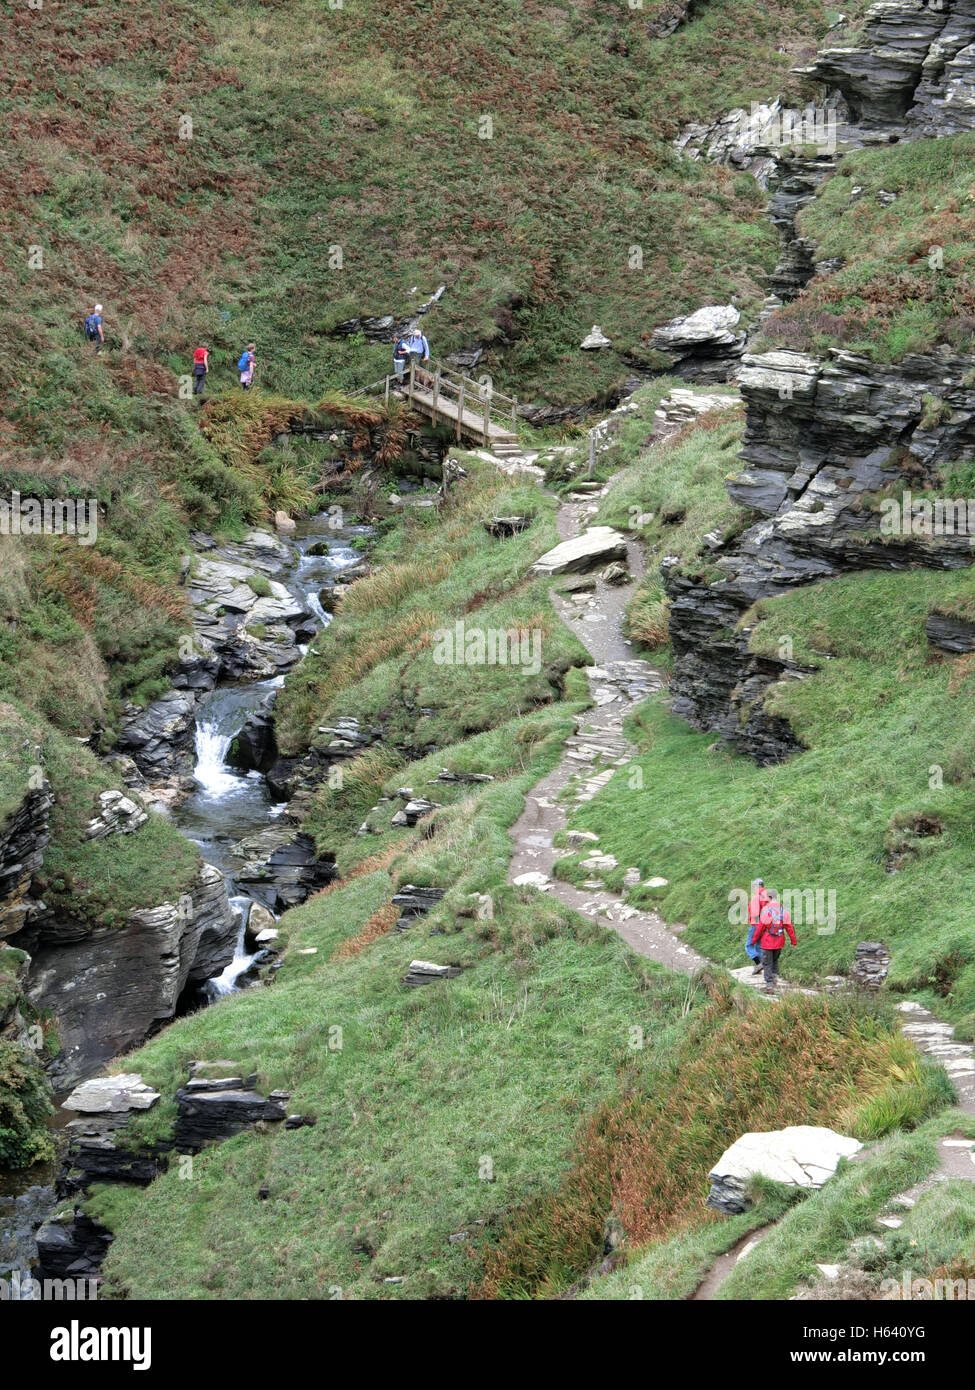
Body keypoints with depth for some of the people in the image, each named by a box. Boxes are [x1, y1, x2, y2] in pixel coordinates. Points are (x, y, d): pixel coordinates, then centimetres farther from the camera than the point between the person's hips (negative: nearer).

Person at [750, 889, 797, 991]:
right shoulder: (783, 911, -4)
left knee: (767, 963, 5)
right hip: (779, 942, 4)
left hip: (767, 941, -4)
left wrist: (754, 938, 0)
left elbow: (760, 927, -12)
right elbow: (789, 927, -2)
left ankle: (769, 983, 2)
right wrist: (793, 940, 7)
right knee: (775, 960, 26)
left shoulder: (766, 910, -17)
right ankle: (775, 975, 11)